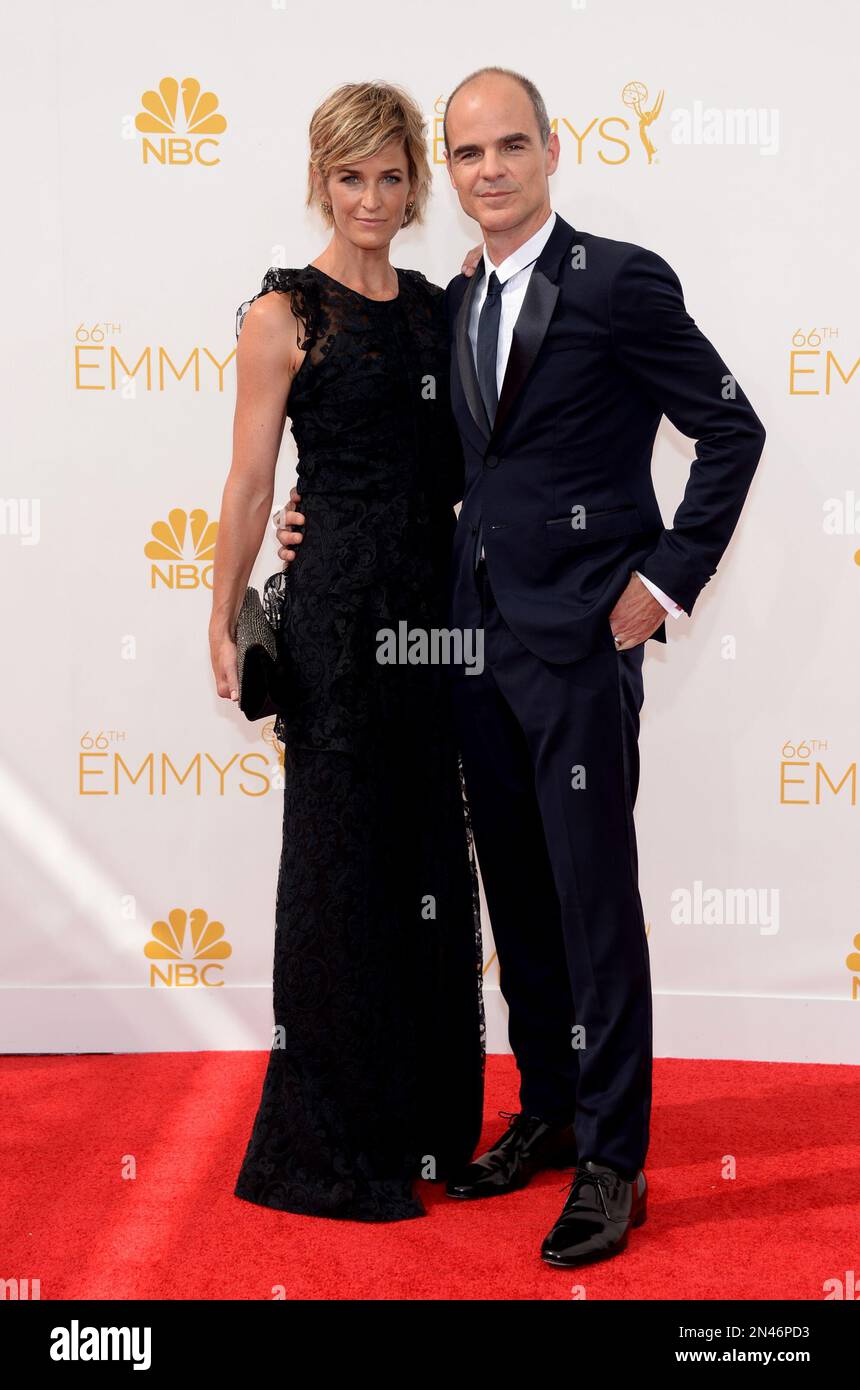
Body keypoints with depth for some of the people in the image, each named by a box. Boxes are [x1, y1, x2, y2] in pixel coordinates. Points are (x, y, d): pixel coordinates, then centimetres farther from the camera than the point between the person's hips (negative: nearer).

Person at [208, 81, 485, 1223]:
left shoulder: (438, 308, 12)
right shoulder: (285, 315, -5)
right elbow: (251, 483, -5)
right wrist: (224, 625, -7)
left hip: (436, 602, 6)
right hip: (337, 605, -6)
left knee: (433, 856, 11)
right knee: (344, 858, 0)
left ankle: (431, 1117, 25)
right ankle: (339, 1141, 13)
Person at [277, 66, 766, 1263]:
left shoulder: (620, 280, -8)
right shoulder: (457, 303, 13)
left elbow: (732, 429, -6)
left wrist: (668, 580, -9)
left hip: (579, 640, -7)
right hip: (481, 636, 7)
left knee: (596, 903, -2)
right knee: (517, 895, 15)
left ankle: (613, 1162, 9)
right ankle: (546, 1112, 30)